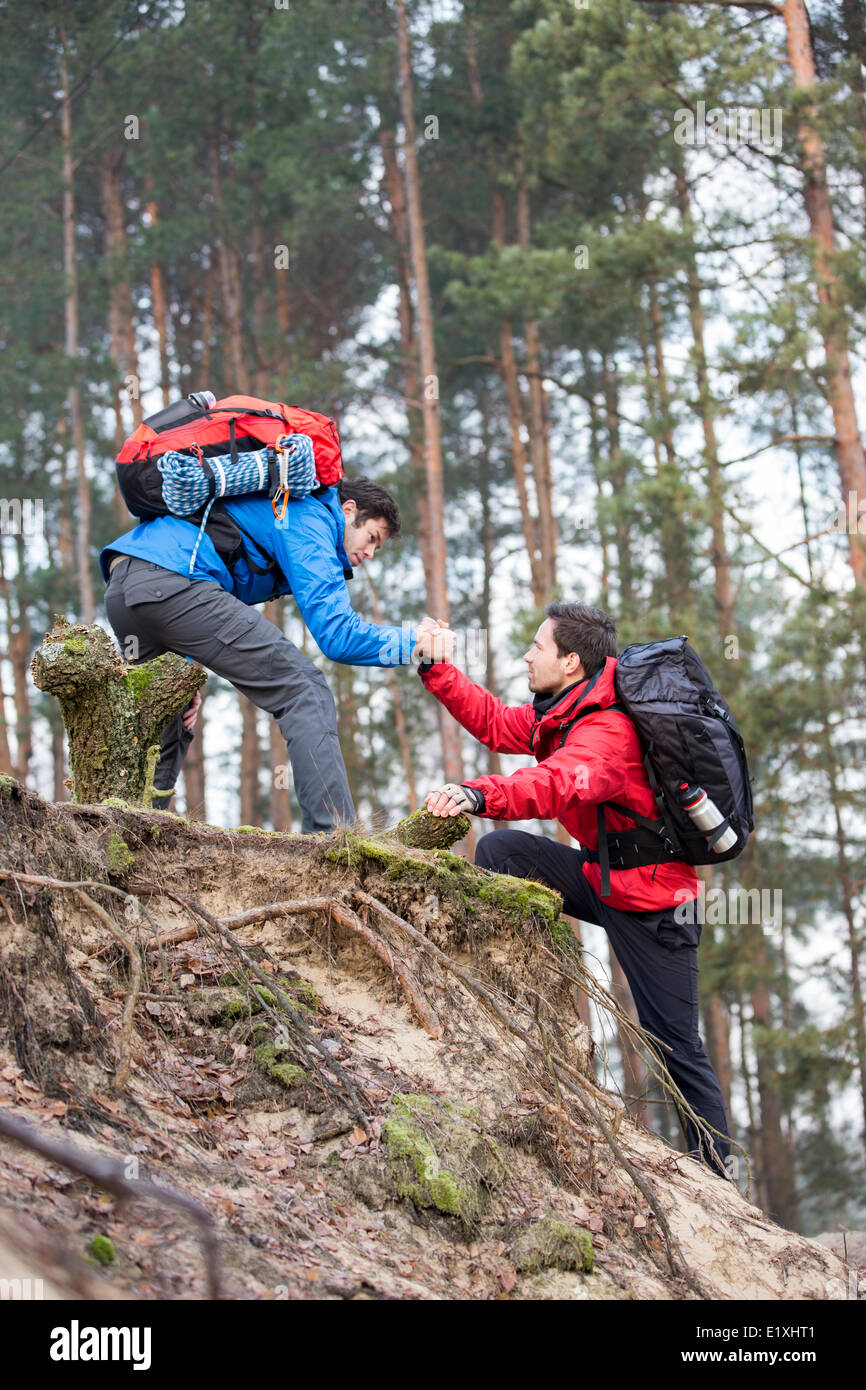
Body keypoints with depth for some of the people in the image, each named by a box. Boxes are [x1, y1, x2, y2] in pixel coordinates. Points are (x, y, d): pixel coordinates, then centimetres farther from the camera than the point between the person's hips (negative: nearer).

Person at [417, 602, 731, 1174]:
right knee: (500, 851, -1)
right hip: (600, 875, 9)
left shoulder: (608, 731, -27)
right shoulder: (562, 714, 4)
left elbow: (558, 784, -45)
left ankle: (715, 1171, 7)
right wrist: (435, 668, 6)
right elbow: (494, 721, 13)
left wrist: (478, 794, -60)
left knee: (679, 1048, -4)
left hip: (652, 901, -9)